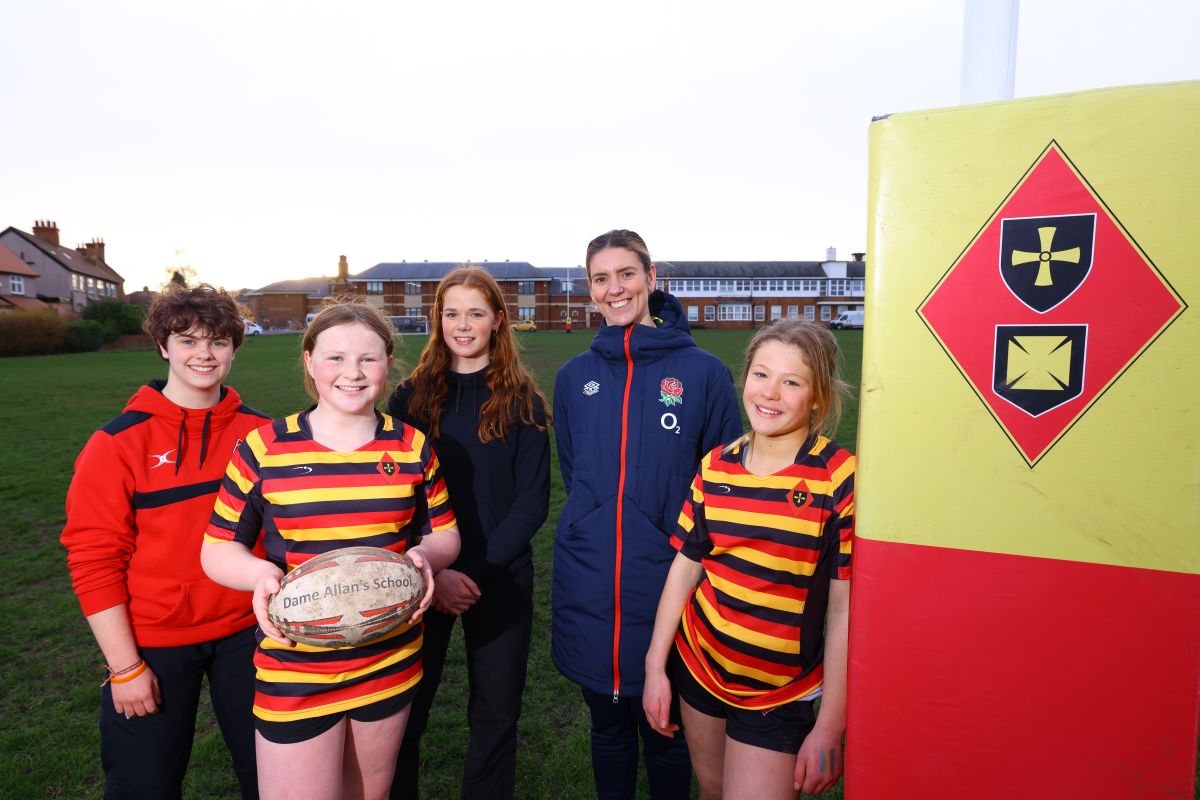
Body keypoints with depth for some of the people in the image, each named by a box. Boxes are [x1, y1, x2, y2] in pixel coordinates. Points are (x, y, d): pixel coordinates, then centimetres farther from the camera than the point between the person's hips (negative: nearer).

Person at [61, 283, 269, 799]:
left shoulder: (260, 433, -3)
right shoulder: (118, 443, -9)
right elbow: (94, 559, -9)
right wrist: (125, 665, -9)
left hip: (247, 635, 2)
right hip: (153, 643, -1)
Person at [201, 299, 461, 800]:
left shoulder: (412, 448, -3)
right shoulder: (264, 449, -8)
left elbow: (444, 534, 5)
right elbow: (217, 548, -1)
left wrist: (424, 556, -18)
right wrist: (259, 574, -23)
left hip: (391, 662, 3)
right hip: (293, 671, -2)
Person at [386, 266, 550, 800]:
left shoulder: (522, 402, 0)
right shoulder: (410, 397, 2)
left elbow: (532, 499, -5)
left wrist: (476, 572, -14)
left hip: (501, 580, 0)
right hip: (423, 577, 1)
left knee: (496, 712, 12)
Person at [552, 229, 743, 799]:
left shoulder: (702, 372, -4)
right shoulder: (575, 375, 6)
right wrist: (596, 527, 9)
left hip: (666, 576, -3)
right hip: (587, 579, 3)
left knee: (665, 730, 13)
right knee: (606, 724, 20)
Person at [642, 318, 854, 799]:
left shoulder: (841, 480, -16)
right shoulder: (715, 467, -4)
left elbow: (845, 611, -14)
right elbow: (685, 565, 2)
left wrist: (829, 728, -11)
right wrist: (655, 665, 3)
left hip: (778, 692, -4)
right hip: (697, 665, 4)